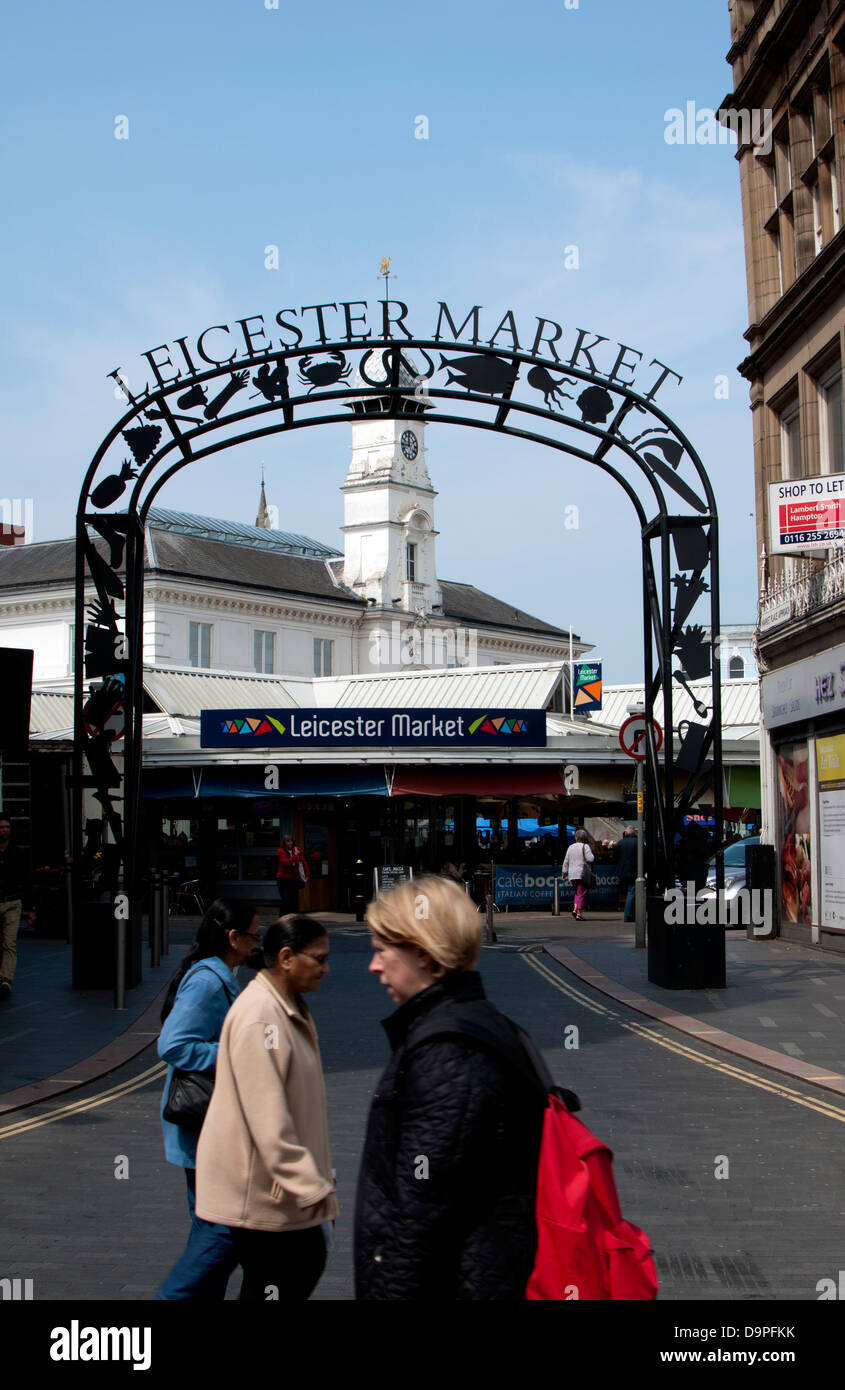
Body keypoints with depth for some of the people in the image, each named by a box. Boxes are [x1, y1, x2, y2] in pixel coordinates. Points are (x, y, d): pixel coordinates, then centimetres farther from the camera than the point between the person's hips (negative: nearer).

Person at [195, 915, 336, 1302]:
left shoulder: (290, 1009, 11)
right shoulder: (258, 1015, -23)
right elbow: (267, 1115, -27)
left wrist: (314, 1179, 23)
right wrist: (308, 1184, -25)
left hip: (284, 1183, 10)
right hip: (259, 1188, -10)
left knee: (308, 1263, 15)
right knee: (268, 1286, -1)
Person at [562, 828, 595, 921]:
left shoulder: (571, 847, 11)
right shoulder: (585, 846, -6)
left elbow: (566, 862, 11)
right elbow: (590, 859, -14)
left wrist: (564, 872, 16)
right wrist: (591, 853, 6)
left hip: (572, 875, 6)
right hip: (582, 873, -6)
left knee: (578, 892, 20)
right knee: (582, 893, -2)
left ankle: (575, 909, 2)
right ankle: (579, 914, -7)